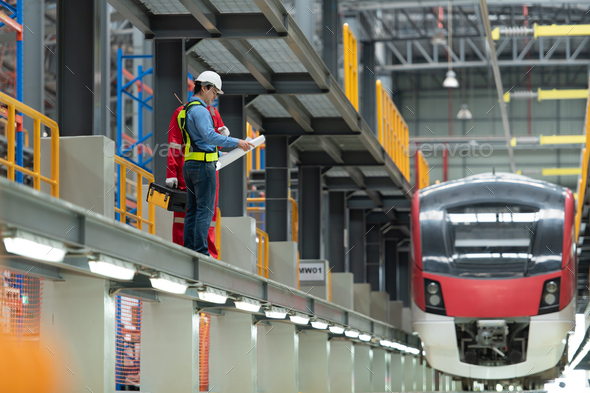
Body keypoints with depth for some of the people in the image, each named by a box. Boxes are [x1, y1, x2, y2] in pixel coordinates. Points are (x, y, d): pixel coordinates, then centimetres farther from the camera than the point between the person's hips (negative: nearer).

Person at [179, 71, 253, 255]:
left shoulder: (188, 109, 18)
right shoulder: (200, 110, -14)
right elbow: (210, 136, -26)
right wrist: (237, 142, -27)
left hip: (189, 164, 10)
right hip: (203, 164, -10)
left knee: (192, 209, 11)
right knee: (205, 209, -9)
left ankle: (189, 249, 11)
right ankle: (201, 252, -11)